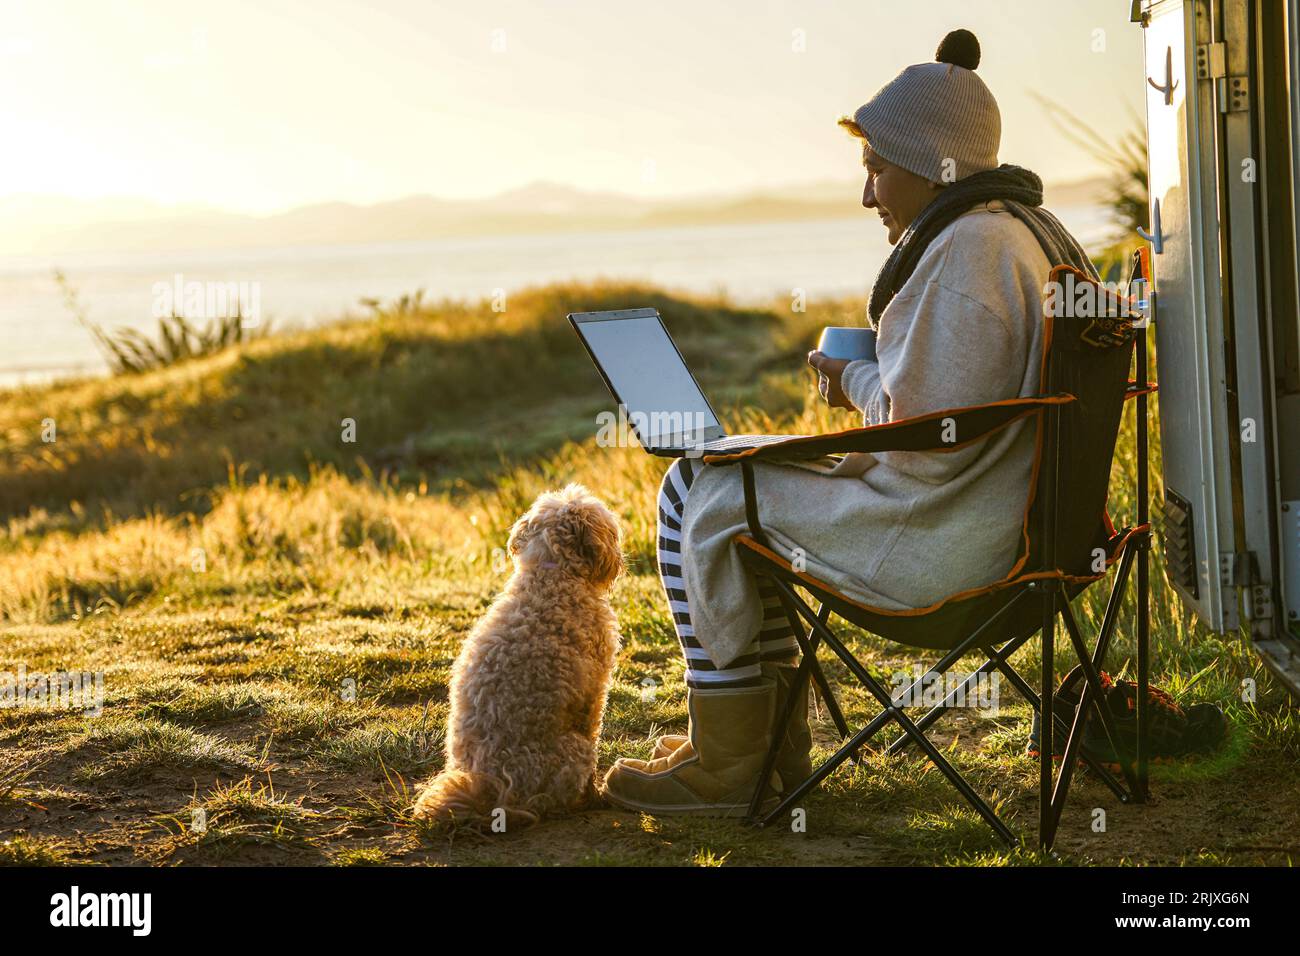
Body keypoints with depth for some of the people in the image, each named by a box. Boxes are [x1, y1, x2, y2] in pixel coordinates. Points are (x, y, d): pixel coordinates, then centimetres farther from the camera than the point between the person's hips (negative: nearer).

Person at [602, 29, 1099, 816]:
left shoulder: (967, 253, -22)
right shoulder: (1028, 232, 12)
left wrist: (856, 381, -7)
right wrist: (872, 379, 10)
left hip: (945, 542, -11)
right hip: (1004, 517, 11)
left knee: (699, 497, 1)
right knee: (745, 487, 23)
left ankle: (726, 762, 11)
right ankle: (774, 737, 27)